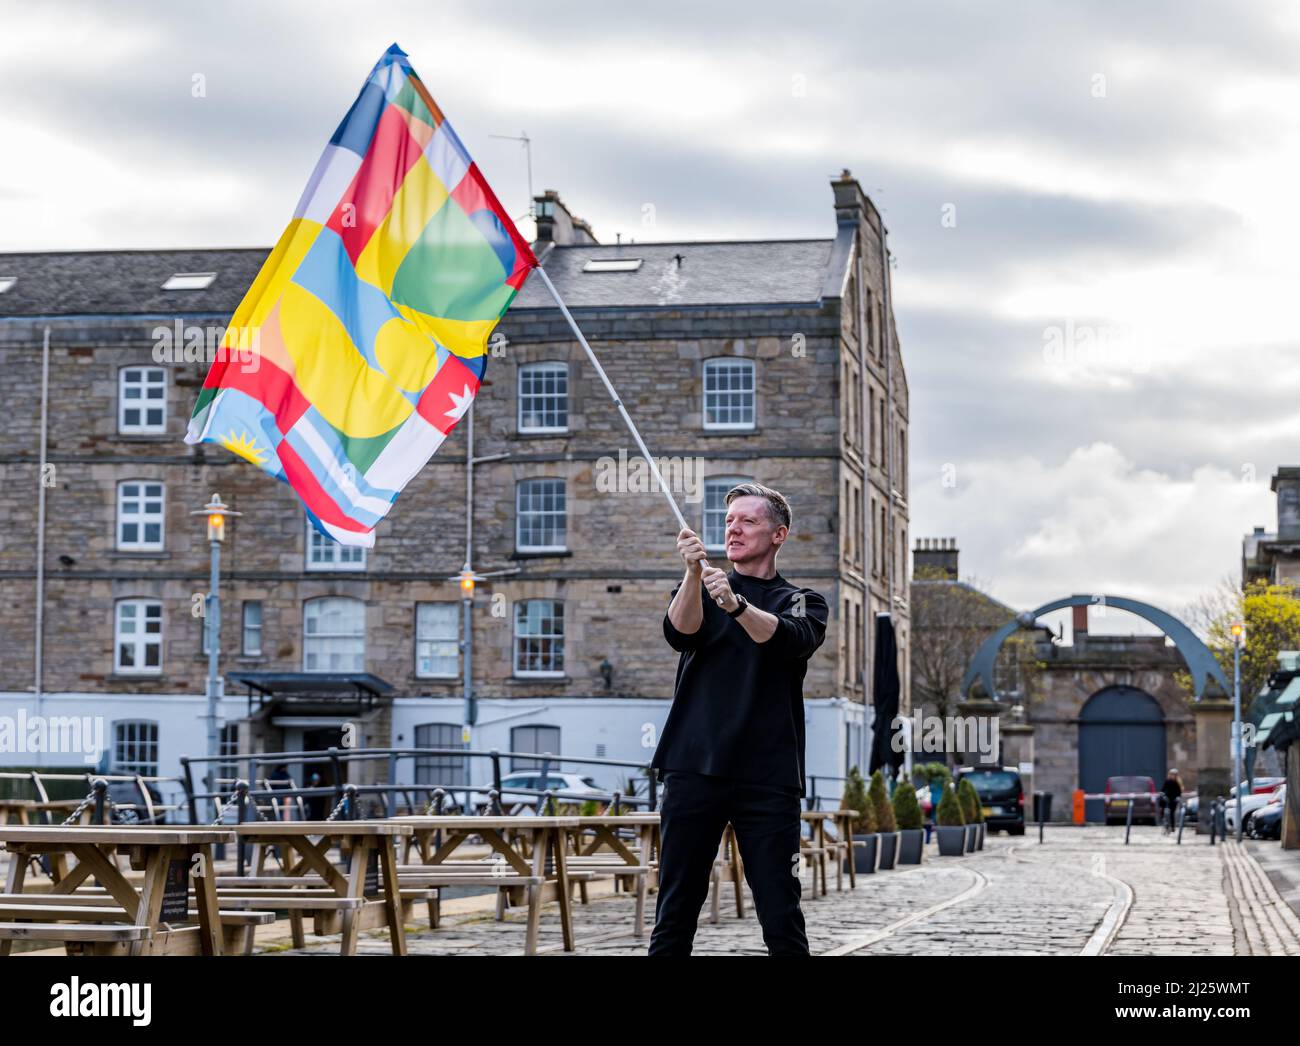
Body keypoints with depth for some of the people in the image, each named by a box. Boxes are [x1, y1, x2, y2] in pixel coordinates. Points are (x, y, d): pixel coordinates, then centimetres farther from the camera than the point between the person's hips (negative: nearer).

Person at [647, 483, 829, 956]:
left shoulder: (802, 601, 12)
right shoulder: (696, 592, 17)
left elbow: (790, 640, -12)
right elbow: (679, 633, -6)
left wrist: (736, 605, -30)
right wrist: (694, 574, -24)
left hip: (767, 777, -1)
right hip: (694, 770, 1)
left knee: (782, 917, -6)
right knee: (675, 912, -1)